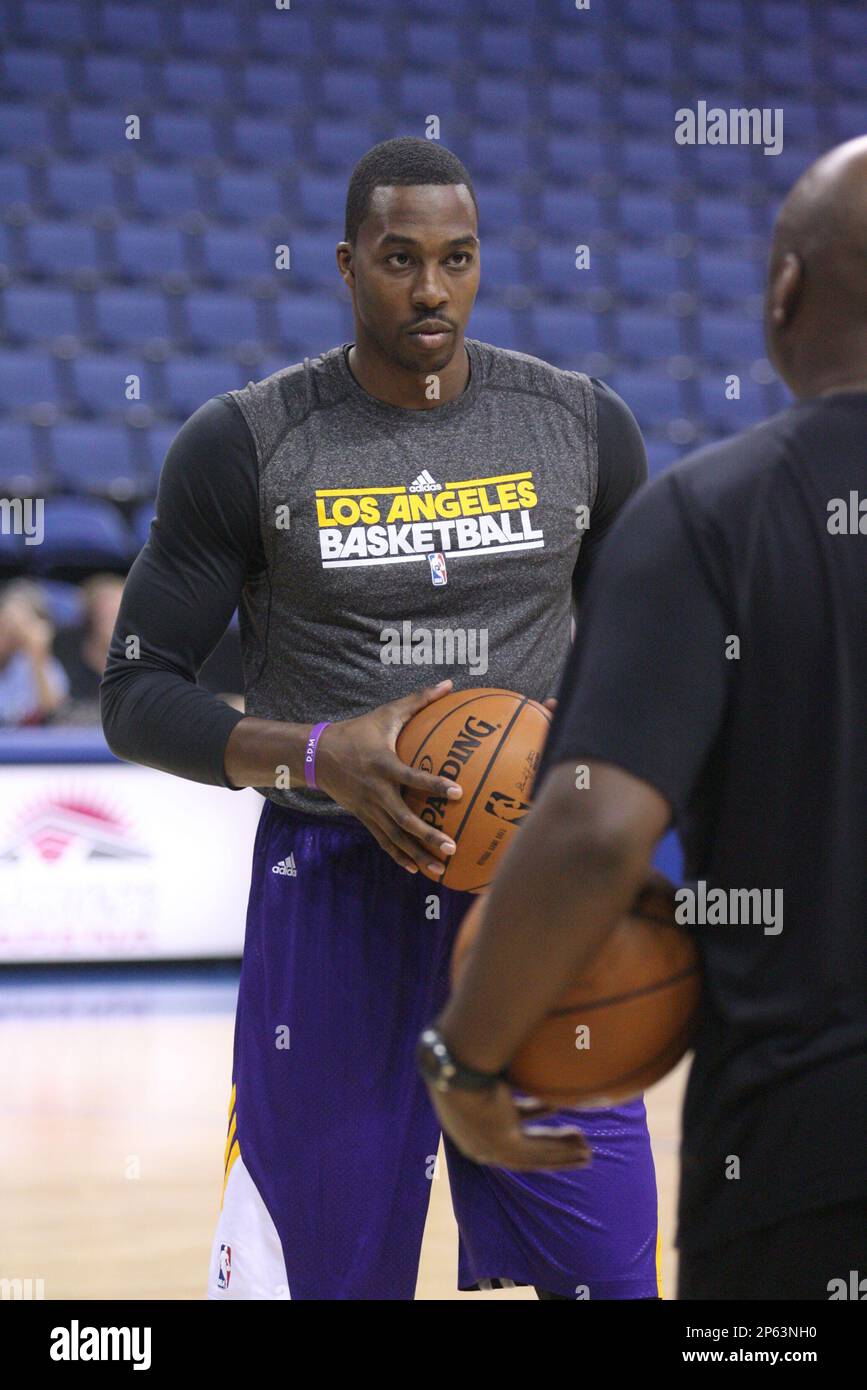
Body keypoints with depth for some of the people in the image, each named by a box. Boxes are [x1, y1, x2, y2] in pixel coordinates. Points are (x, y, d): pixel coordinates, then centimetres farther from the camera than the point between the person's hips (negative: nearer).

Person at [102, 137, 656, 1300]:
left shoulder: (581, 427, 2)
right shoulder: (244, 446, -5)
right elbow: (138, 698, -3)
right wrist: (318, 755, -19)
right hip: (332, 895, -2)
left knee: (612, 1272, 0)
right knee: (312, 1273, 2)